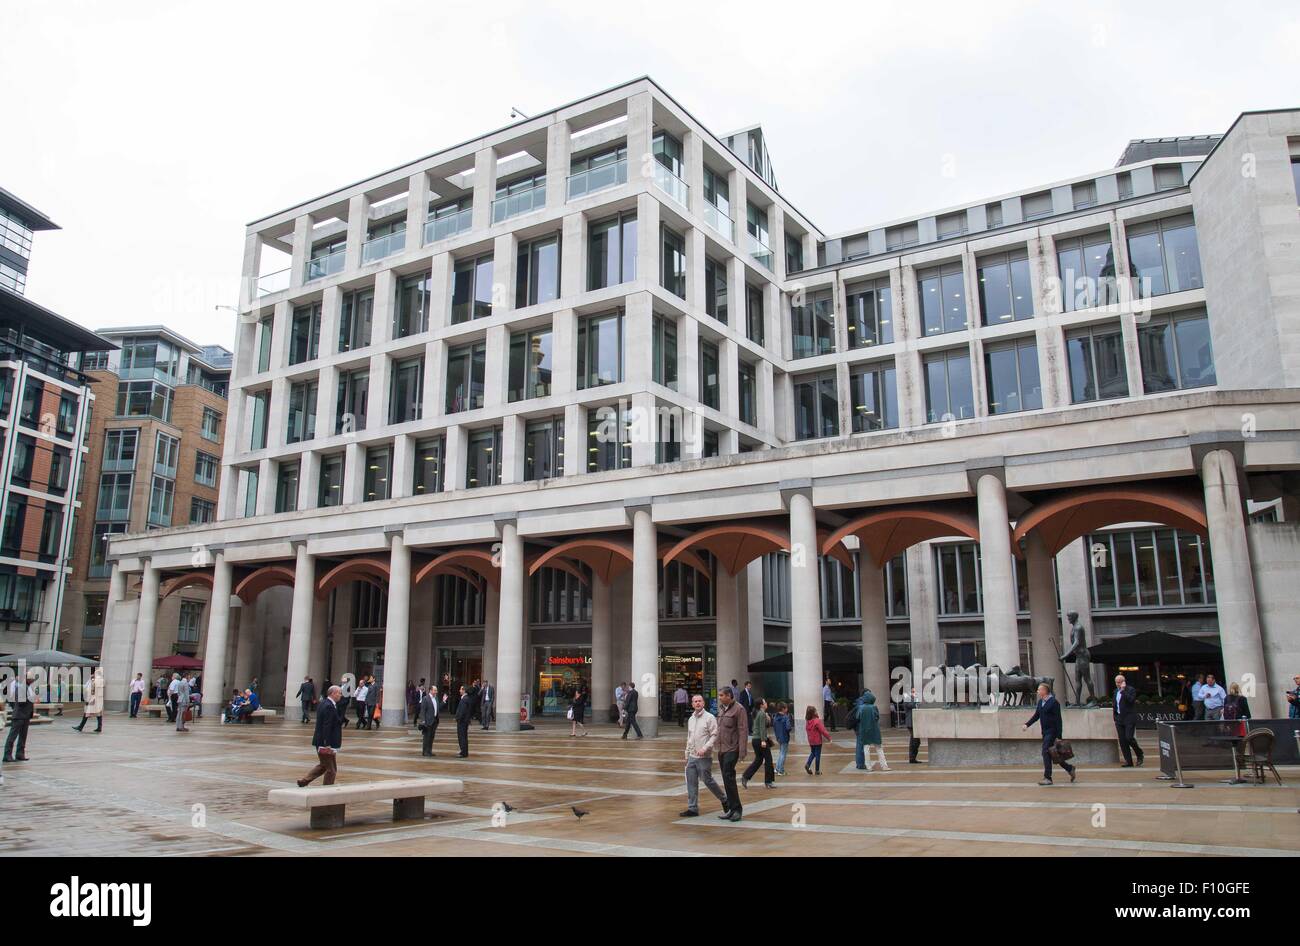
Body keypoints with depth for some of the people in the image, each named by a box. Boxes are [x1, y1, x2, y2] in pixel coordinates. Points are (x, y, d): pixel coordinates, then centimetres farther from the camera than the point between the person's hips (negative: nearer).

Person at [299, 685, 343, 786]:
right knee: (331, 770, 3)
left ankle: (303, 781, 23)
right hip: (326, 743, -10)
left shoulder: (323, 703, 9)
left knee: (323, 766, 24)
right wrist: (327, 745, -24)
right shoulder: (330, 707, -21)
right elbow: (326, 727, -25)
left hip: (321, 742, 10)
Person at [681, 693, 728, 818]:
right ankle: (693, 809, 12)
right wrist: (687, 754, 19)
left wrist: (705, 748, -21)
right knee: (691, 783, 5)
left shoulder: (709, 718, -8)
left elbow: (715, 736, -13)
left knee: (707, 780, -1)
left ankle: (724, 800, 19)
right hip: (692, 757, 7)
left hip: (704, 757, -7)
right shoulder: (691, 719, 13)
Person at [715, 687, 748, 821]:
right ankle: (730, 809, 17)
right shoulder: (721, 710, 15)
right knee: (727, 780, 10)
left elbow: (743, 731, -14)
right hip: (721, 750, 8)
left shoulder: (738, 709, -10)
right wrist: (718, 748, 16)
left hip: (732, 749, -8)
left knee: (728, 777, -12)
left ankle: (736, 809, -4)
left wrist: (742, 752, -18)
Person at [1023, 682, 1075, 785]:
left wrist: (1058, 736, -17)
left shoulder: (1053, 702, -13)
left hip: (1052, 731, -8)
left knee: (1046, 752, -12)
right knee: (1053, 755, 13)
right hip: (1045, 732, 8)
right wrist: (1027, 724, 3)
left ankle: (1047, 778, -8)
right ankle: (1071, 769, 30)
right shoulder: (1040, 702, 12)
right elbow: (1036, 716, 18)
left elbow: (1058, 720, -15)